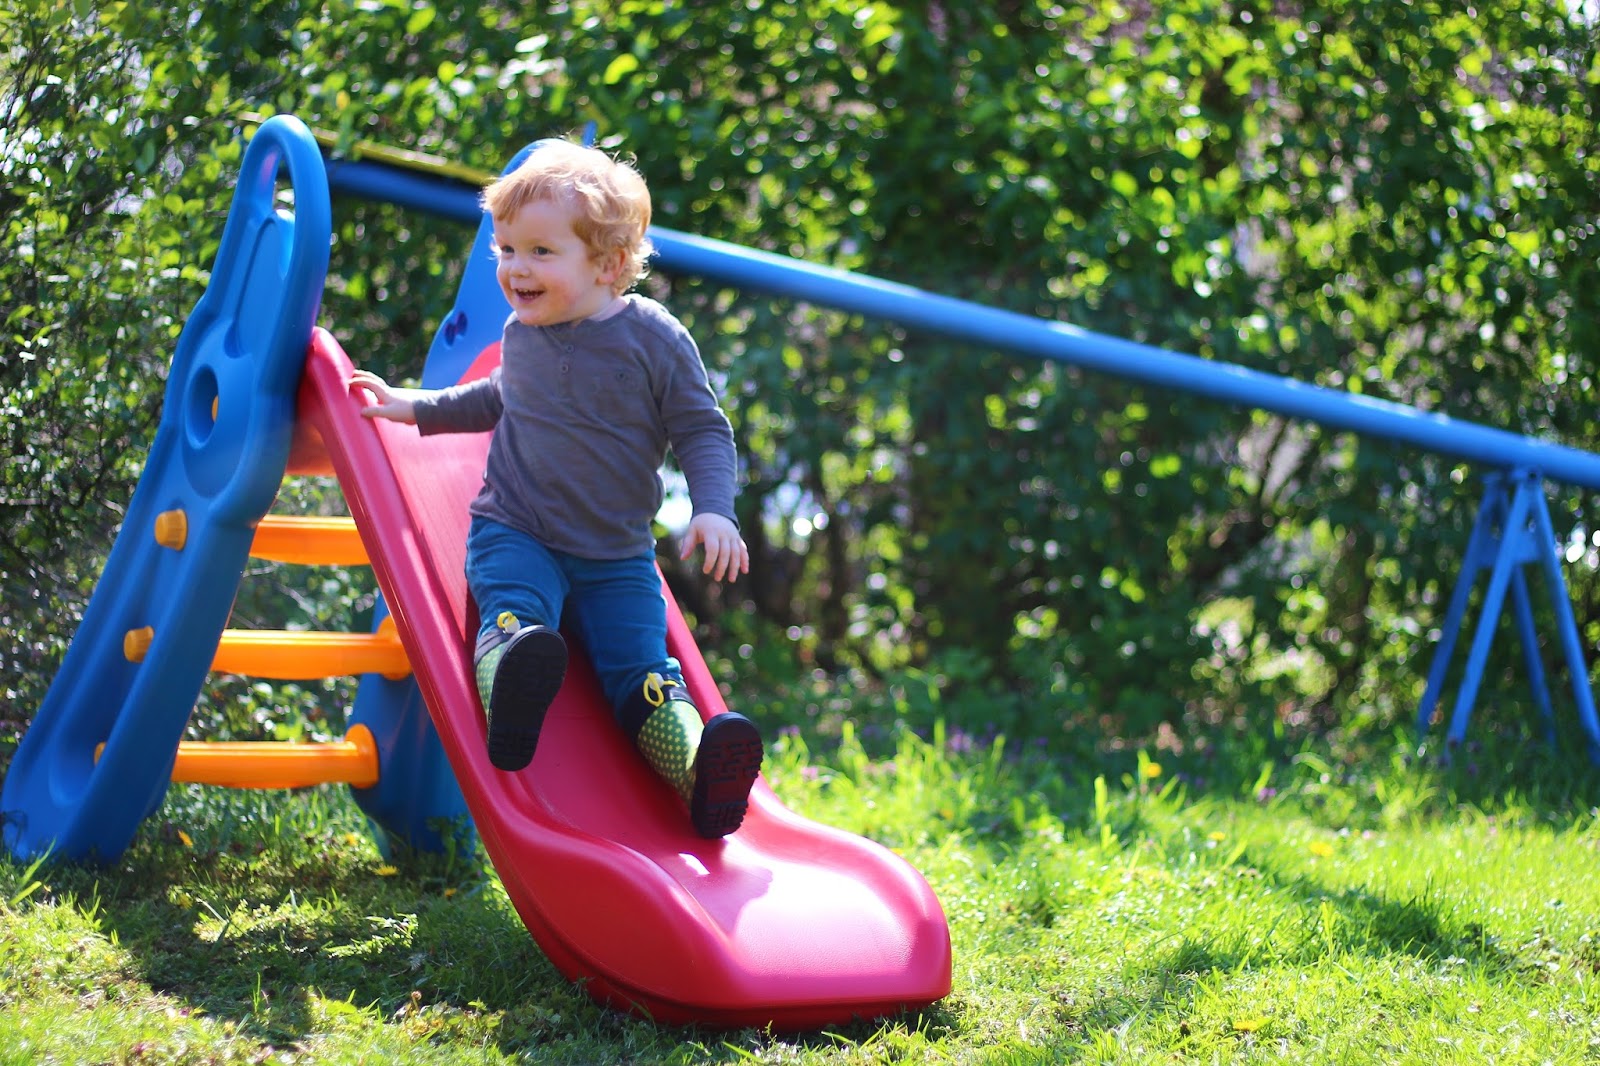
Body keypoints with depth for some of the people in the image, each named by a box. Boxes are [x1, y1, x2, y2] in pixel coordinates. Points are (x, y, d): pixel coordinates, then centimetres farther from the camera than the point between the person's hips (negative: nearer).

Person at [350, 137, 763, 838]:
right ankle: (511, 703, -63)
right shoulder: (521, 332, 8)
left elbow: (703, 430, -1)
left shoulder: (655, 340, -6)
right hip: (514, 536, 1)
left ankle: (701, 772, -38)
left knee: (641, 668, -20)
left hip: (618, 556, 0)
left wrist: (713, 510, -16)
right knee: (513, 616, -33)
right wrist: (417, 407, 30)